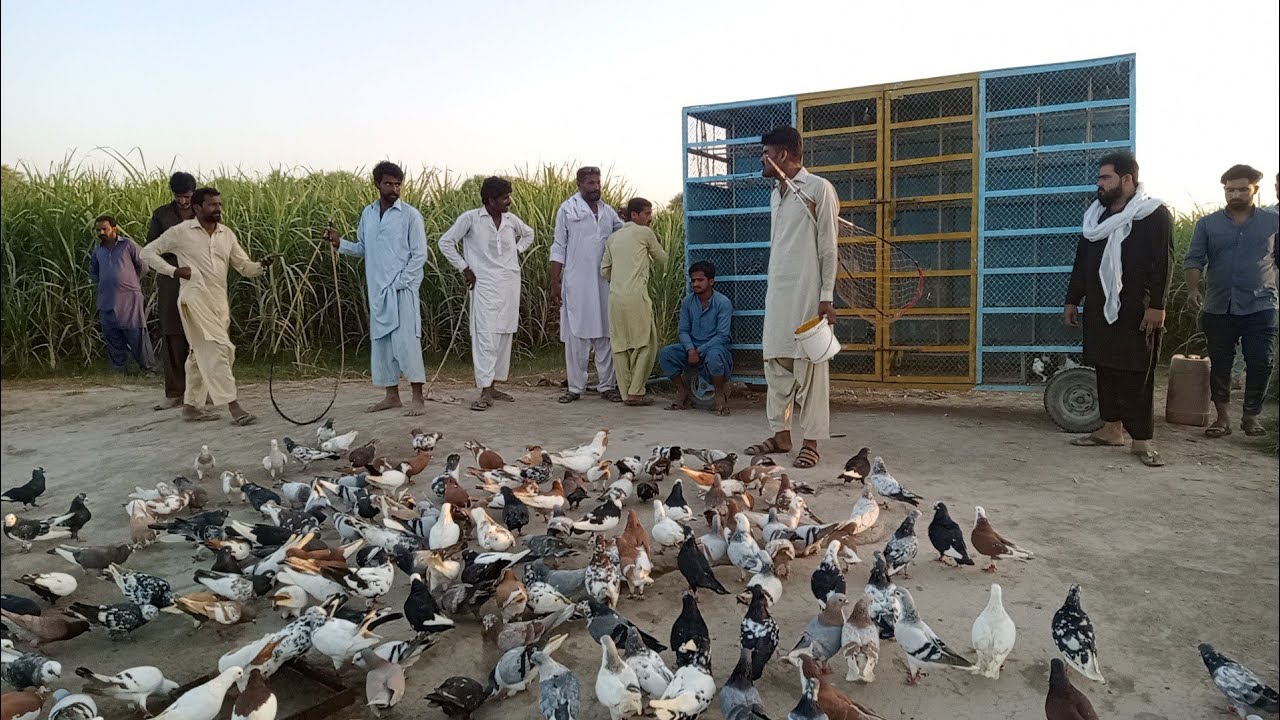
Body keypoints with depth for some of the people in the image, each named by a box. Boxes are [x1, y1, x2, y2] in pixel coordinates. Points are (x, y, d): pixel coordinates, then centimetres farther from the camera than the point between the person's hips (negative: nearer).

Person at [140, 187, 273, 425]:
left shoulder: (227, 234, 12)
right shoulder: (181, 232, -1)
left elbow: (245, 267, 10)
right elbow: (148, 252, 4)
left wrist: (261, 265, -12)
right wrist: (173, 270, -9)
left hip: (219, 302, 6)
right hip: (195, 299, -6)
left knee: (201, 354, 14)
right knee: (217, 349, -16)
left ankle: (191, 405, 25)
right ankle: (233, 405, -18)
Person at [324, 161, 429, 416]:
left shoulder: (410, 215, -6)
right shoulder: (368, 214, 11)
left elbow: (419, 254, -8)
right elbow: (364, 249, 15)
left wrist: (400, 283, -12)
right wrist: (340, 243, -1)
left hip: (403, 289, -6)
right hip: (377, 290, 6)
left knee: (406, 340, -9)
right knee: (381, 341, 9)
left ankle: (418, 398, -4)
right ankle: (392, 395, 18)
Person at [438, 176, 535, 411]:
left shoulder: (511, 220, 7)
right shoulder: (470, 218, -7)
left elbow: (528, 234, 28)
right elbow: (446, 242, -4)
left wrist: (517, 252, 12)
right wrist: (464, 269, -5)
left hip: (510, 283, 6)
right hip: (485, 284, -5)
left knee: (504, 335, 7)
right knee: (486, 336, -11)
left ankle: (493, 386, 17)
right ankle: (485, 392, -11)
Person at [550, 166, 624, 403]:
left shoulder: (608, 211, 11)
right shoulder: (567, 209, 0)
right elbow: (558, 249, -1)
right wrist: (555, 283, -6)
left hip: (604, 283, 4)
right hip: (577, 284, -4)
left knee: (605, 335, 7)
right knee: (576, 335, 2)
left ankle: (607, 385, 14)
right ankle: (575, 386, 9)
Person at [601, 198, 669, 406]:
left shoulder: (613, 238, 18)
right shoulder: (644, 233, 3)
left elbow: (604, 270, 15)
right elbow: (662, 259, 13)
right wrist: (654, 240, 25)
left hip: (615, 297, 6)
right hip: (636, 295, -6)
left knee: (619, 345, 7)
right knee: (645, 343, 1)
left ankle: (625, 393, 10)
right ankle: (635, 392, -2)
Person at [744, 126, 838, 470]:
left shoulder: (819, 188, -6)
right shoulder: (776, 193, 16)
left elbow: (828, 247, -9)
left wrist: (826, 297, -13)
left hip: (807, 292, -7)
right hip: (777, 291, 8)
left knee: (809, 364, -4)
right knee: (775, 363, 7)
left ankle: (811, 442, 2)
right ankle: (781, 435, 16)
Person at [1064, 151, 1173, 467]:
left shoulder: (1155, 214, -5)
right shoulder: (1095, 215, 14)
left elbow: (1163, 263, -11)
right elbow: (1082, 260, 17)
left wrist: (1156, 305, -17)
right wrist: (1072, 300, 15)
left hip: (1136, 310, -6)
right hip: (1099, 308, 6)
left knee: (1137, 375, -4)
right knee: (1105, 369, 8)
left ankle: (1142, 439, 1)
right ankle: (1112, 429, 18)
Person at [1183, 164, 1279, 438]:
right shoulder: (1207, 224, 7)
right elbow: (1194, 259, 1)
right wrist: (1193, 288, -16)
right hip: (1218, 309, 1)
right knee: (1220, 364, 6)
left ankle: (1251, 416, 15)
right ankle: (1223, 417, 16)